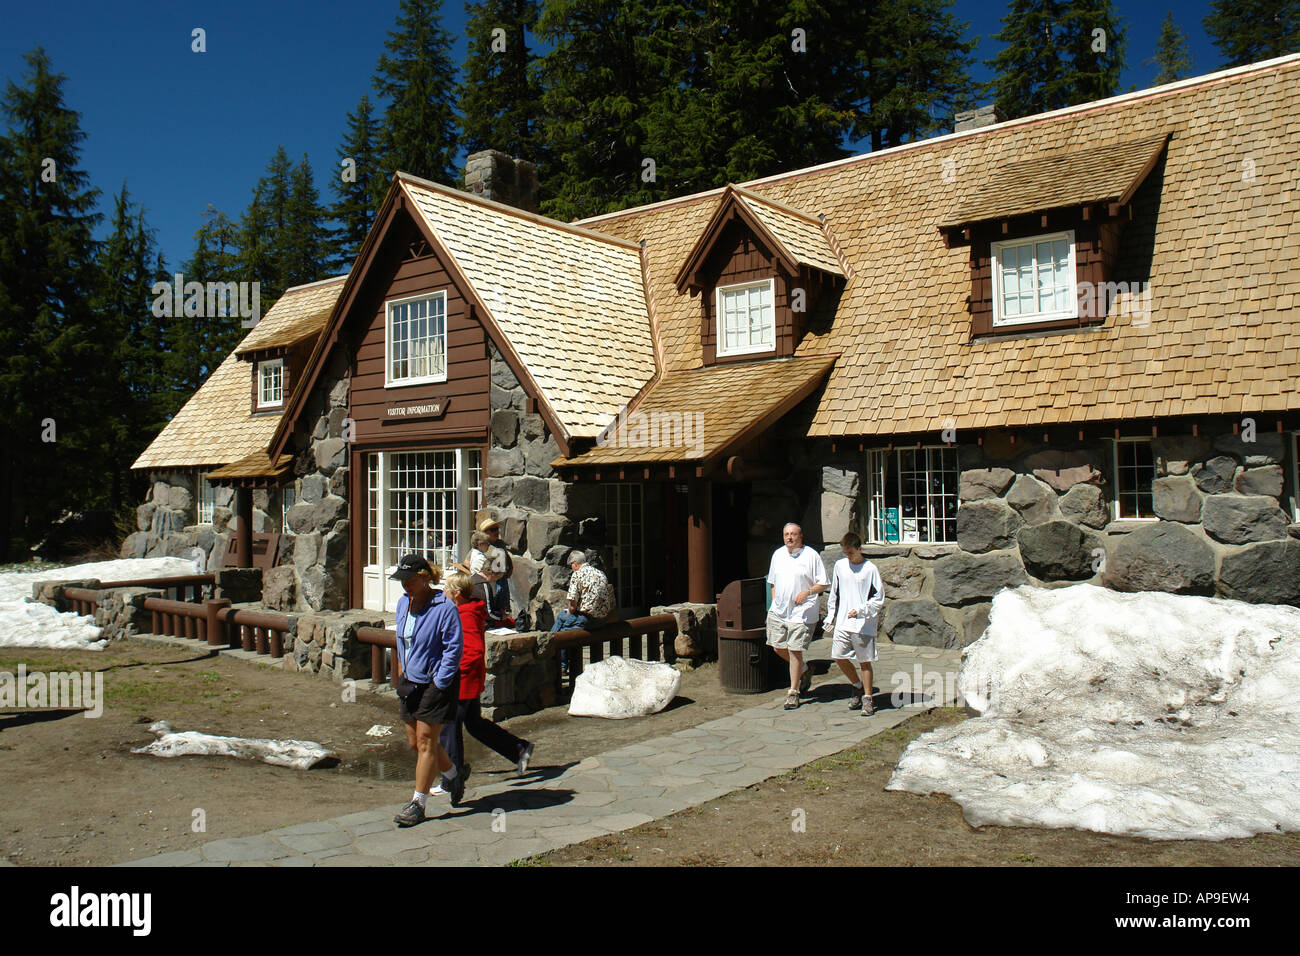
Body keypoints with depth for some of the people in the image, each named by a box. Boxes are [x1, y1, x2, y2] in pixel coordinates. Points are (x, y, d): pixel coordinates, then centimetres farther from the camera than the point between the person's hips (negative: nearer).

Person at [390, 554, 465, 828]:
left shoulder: (444, 608, -18)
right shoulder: (403, 603, 6)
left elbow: (453, 650, -17)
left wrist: (439, 683, -17)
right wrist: (402, 676, 15)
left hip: (436, 684, -8)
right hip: (411, 682, 8)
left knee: (425, 742, -3)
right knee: (415, 742, 13)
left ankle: (418, 803, 8)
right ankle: (453, 777, 36)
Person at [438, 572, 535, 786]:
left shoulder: (465, 617, -21)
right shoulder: (472, 612, 10)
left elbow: (475, 650, -29)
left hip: (462, 682, -10)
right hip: (471, 682, 10)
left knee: (450, 729, 2)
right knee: (475, 724, 20)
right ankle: (519, 749, 25)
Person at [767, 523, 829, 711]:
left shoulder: (811, 555, -4)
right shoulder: (778, 555, 12)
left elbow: (823, 584, -2)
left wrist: (807, 592, -18)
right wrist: (774, 603, 11)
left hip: (801, 612, -6)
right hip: (778, 611, 6)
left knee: (795, 651, -5)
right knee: (778, 647, 9)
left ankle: (793, 692, 7)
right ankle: (804, 670, 34)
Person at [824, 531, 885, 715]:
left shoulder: (870, 569, -5)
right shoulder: (840, 565, 7)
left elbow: (879, 599, -3)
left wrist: (860, 611, -14)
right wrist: (831, 618, 14)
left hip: (863, 625, -4)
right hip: (842, 623, 4)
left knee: (865, 662, 0)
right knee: (839, 657, 3)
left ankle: (867, 699, 12)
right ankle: (857, 686, 26)